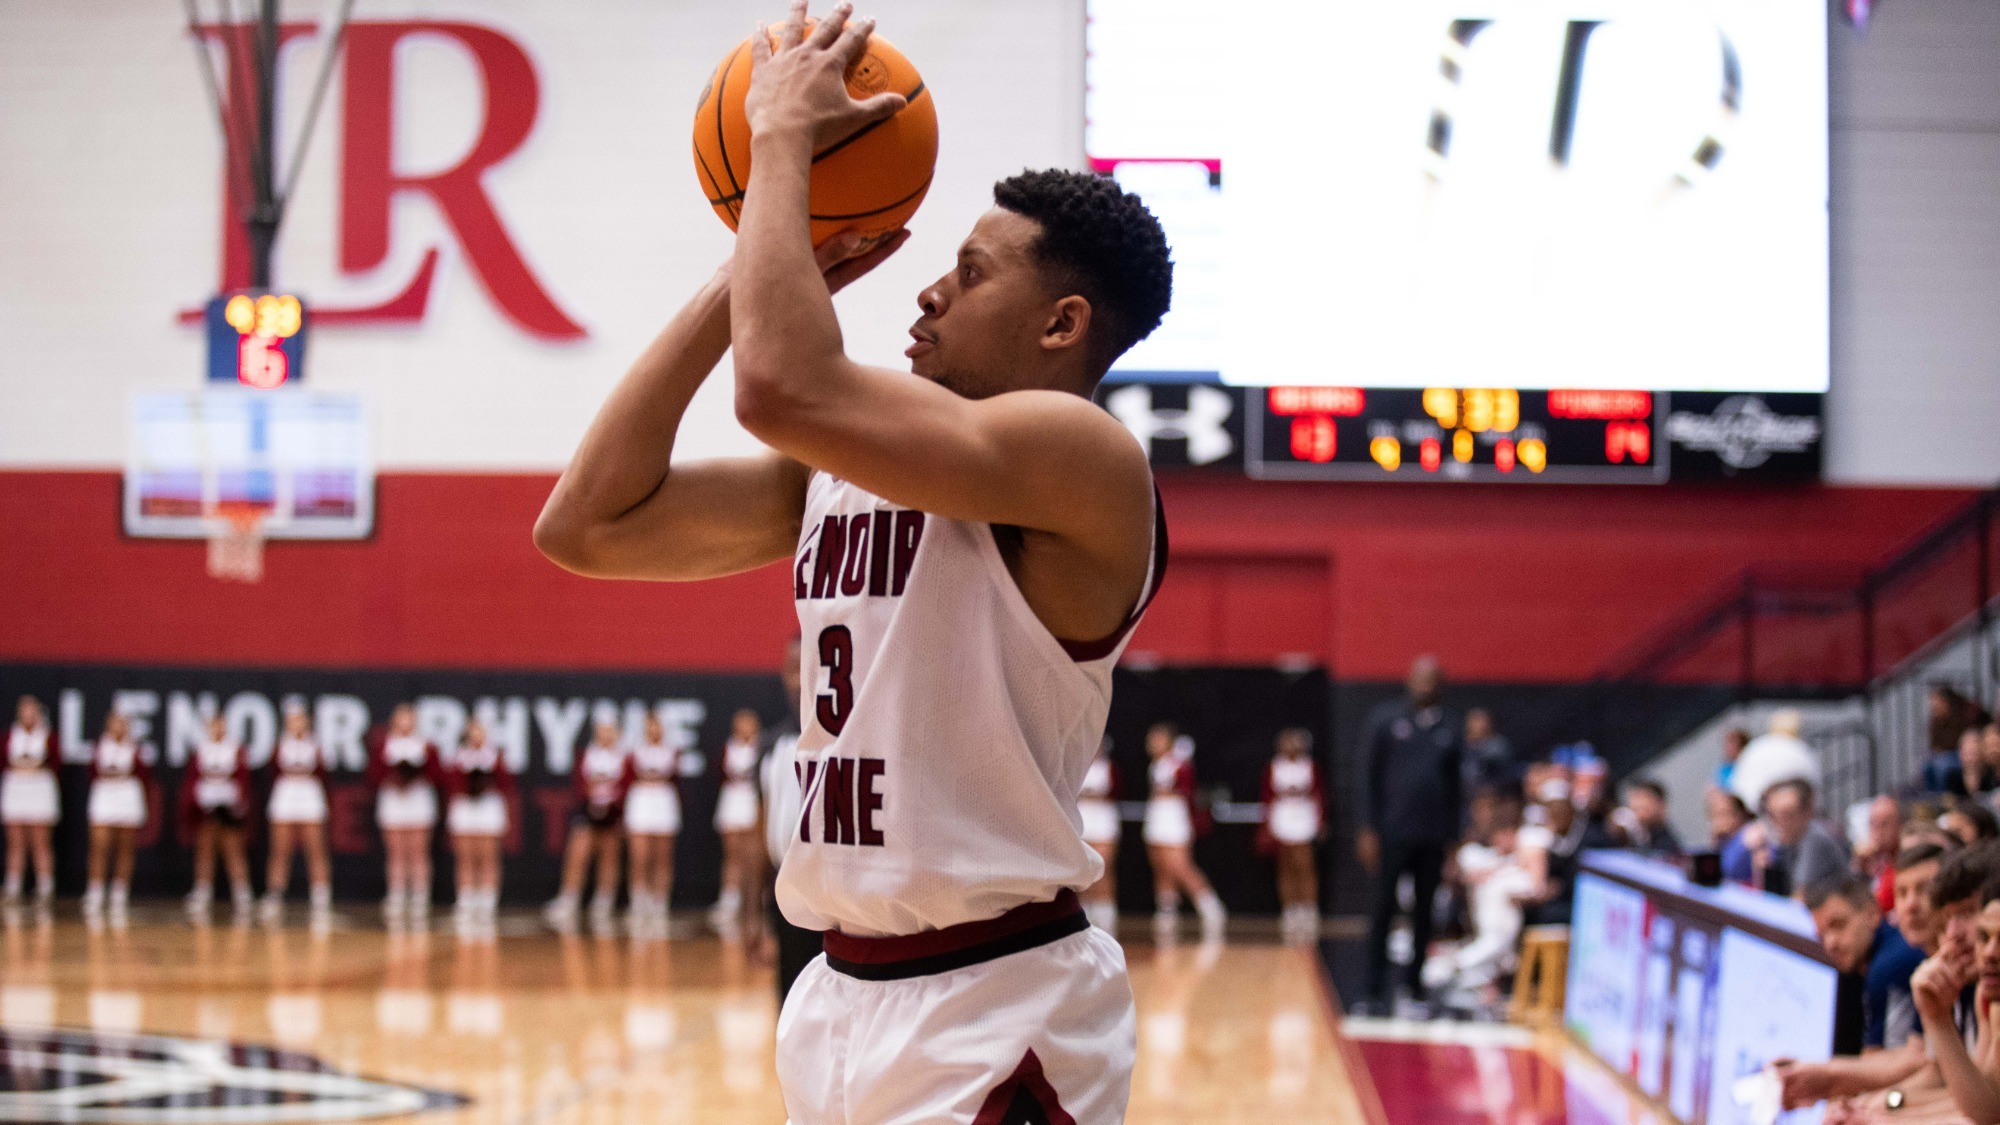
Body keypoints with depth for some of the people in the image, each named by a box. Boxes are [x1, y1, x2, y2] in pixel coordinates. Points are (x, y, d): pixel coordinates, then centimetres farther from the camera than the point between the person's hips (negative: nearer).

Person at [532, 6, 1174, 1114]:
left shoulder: (1085, 460, -14)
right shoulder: (835, 473, 11)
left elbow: (785, 388, -27)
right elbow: (585, 526, 5)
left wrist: (783, 137, -13)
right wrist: (748, 271, 4)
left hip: (995, 1016, -7)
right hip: (841, 994, 7)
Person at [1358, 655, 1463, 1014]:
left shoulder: (1448, 732, 9)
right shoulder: (1388, 722, 3)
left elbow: (1454, 789, 13)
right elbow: (1372, 778, 1)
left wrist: (1452, 839, 9)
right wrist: (1369, 829, -5)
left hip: (1433, 837, 3)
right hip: (1393, 833, -3)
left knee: (1424, 913, 6)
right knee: (1384, 908, -3)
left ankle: (1416, 987, 14)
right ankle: (1375, 990, 0)